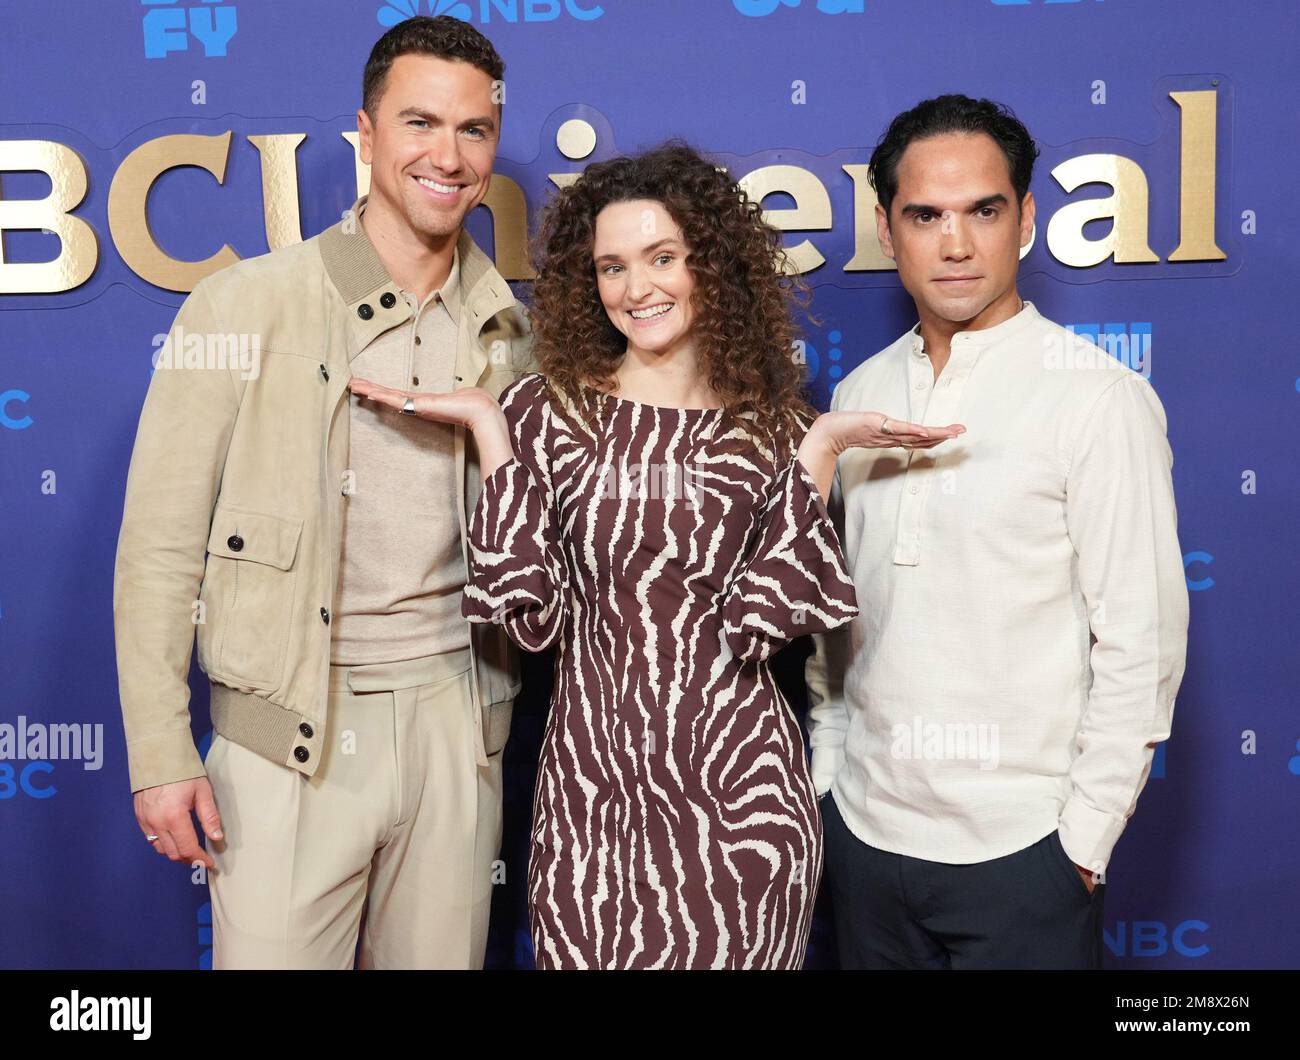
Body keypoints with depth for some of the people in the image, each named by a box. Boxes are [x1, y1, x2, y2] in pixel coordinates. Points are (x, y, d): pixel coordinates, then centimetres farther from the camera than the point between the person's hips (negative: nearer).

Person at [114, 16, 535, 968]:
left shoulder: (509, 334, 6)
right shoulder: (247, 306, -6)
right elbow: (160, 542, -5)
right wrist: (160, 751, -7)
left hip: (455, 721, 4)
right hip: (292, 733, -3)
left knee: (441, 958, 15)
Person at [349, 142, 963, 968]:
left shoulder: (773, 428, 1)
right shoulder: (547, 411, 1)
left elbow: (756, 619, -9)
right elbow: (534, 614, -7)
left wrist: (821, 449, -11)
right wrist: (486, 426, -8)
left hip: (735, 786, 0)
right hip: (594, 777, 0)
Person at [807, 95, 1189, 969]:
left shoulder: (1099, 398, -11)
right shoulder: (859, 392, 5)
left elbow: (1141, 640, -11)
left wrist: (1084, 838, -10)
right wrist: (829, 762, 8)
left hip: (1019, 846, -4)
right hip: (865, 828, 5)